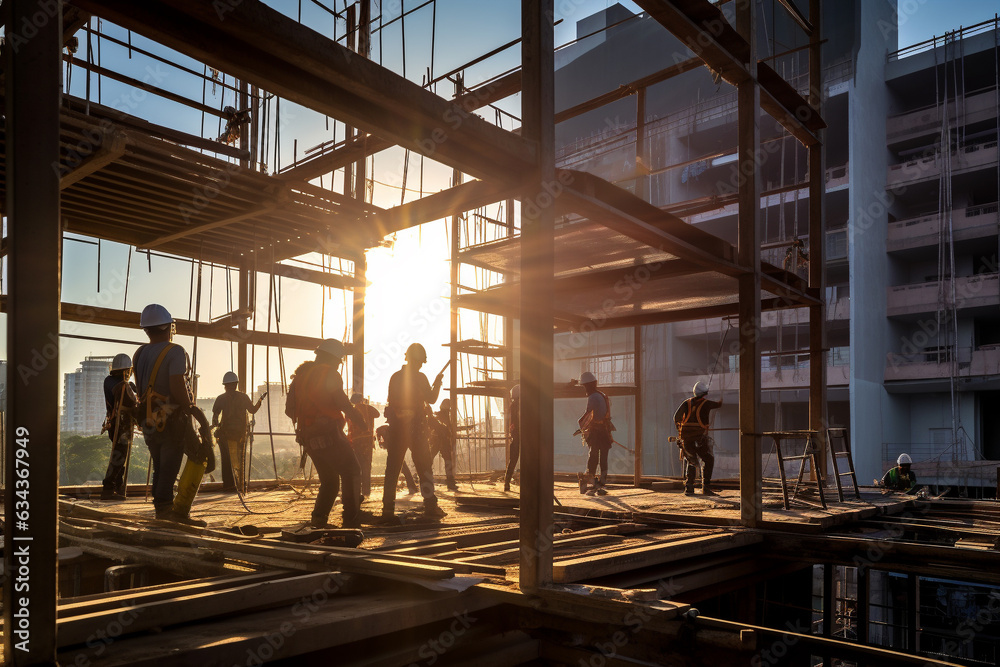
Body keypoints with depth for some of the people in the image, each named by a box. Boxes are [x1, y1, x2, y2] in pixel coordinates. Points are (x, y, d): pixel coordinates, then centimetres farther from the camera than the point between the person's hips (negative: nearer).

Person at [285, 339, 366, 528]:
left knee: (329, 480, 18)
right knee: (352, 474, -1)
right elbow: (343, 403, -14)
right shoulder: (330, 374, -5)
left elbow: (289, 409, 17)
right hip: (329, 434, -7)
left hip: (308, 438, 7)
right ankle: (351, 521, -9)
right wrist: (361, 421, -2)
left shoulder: (300, 375, 16)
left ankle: (318, 521, 7)